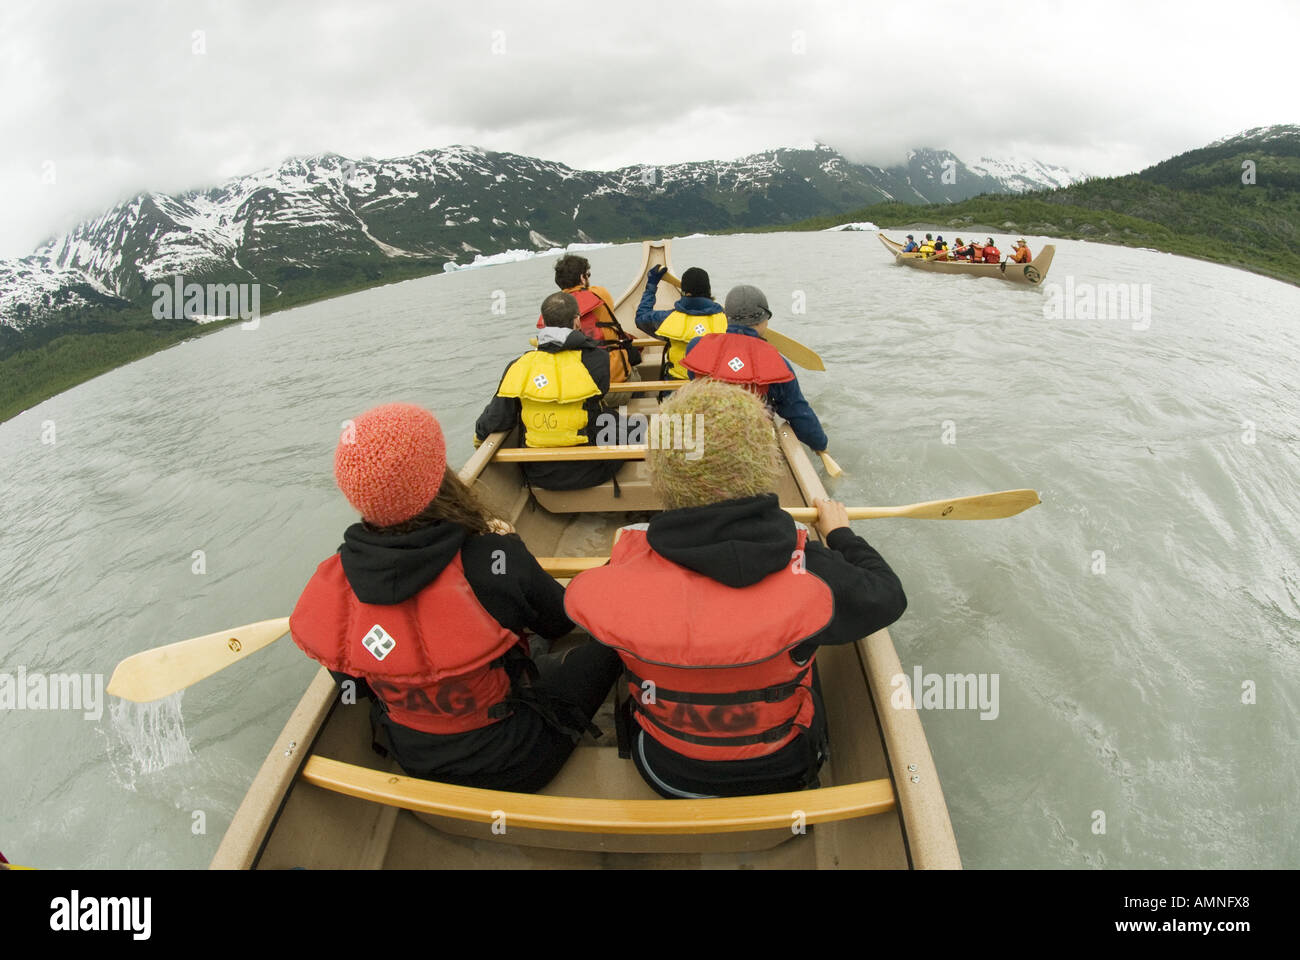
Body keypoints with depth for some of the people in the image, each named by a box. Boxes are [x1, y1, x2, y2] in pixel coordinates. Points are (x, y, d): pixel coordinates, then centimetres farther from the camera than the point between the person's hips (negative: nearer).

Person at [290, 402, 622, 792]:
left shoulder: (333, 580, -18)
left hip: (414, 761, 5)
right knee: (606, 644, 13)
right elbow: (560, 621, -10)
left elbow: (355, 686, -3)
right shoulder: (494, 561, -32)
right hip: (512, 764, -5)